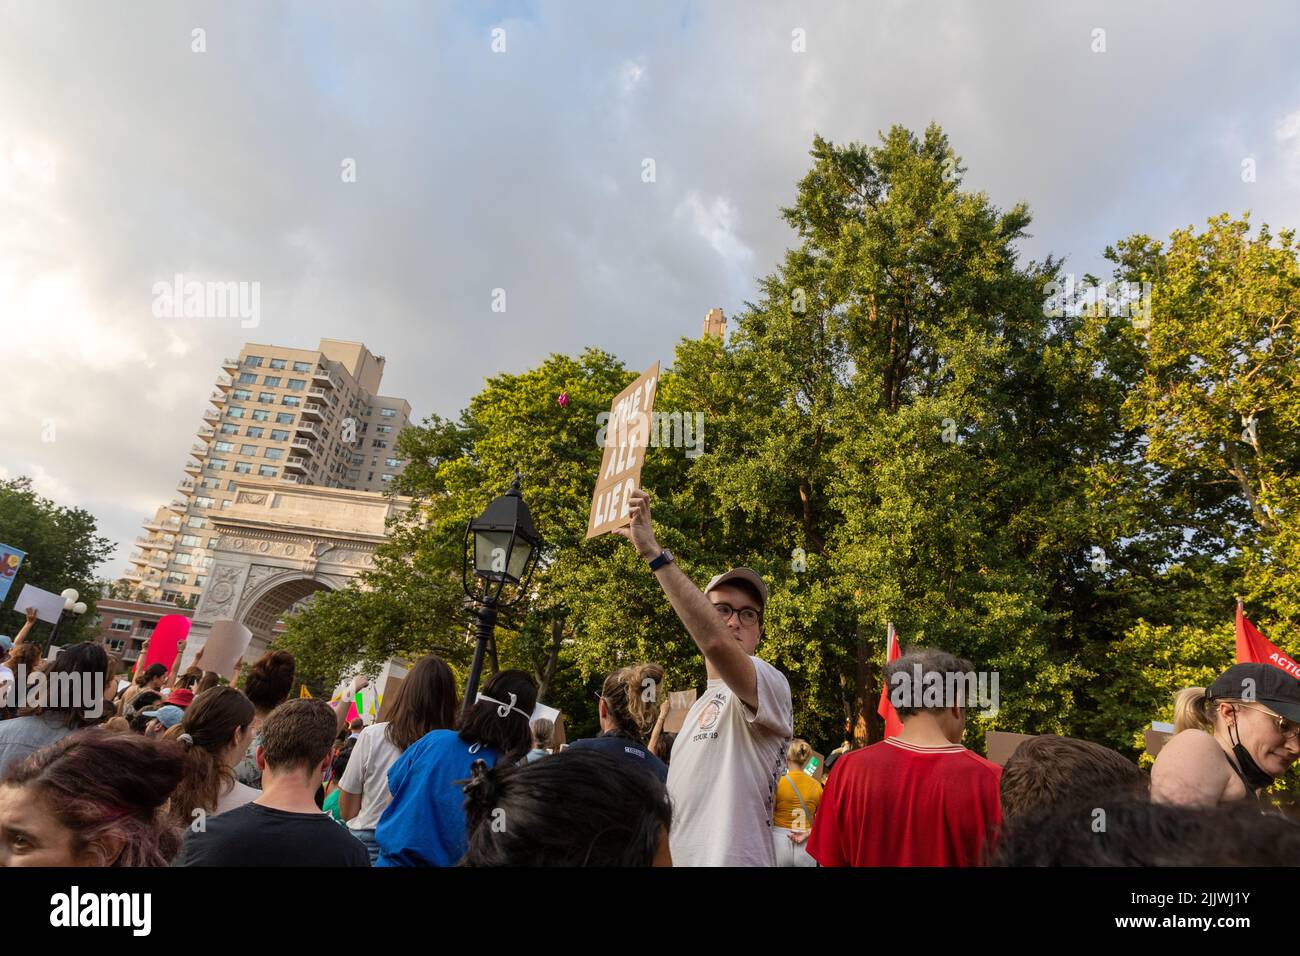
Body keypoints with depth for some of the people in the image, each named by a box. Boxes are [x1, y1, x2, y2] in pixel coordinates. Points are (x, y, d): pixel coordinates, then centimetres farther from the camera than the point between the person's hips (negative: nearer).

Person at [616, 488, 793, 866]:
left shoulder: (770, 684, -15)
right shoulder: (701, 703, 16)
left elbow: (716, 641, -37)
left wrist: (654, 551, -38)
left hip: (733, 857, -8)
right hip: (680, 856, 9)